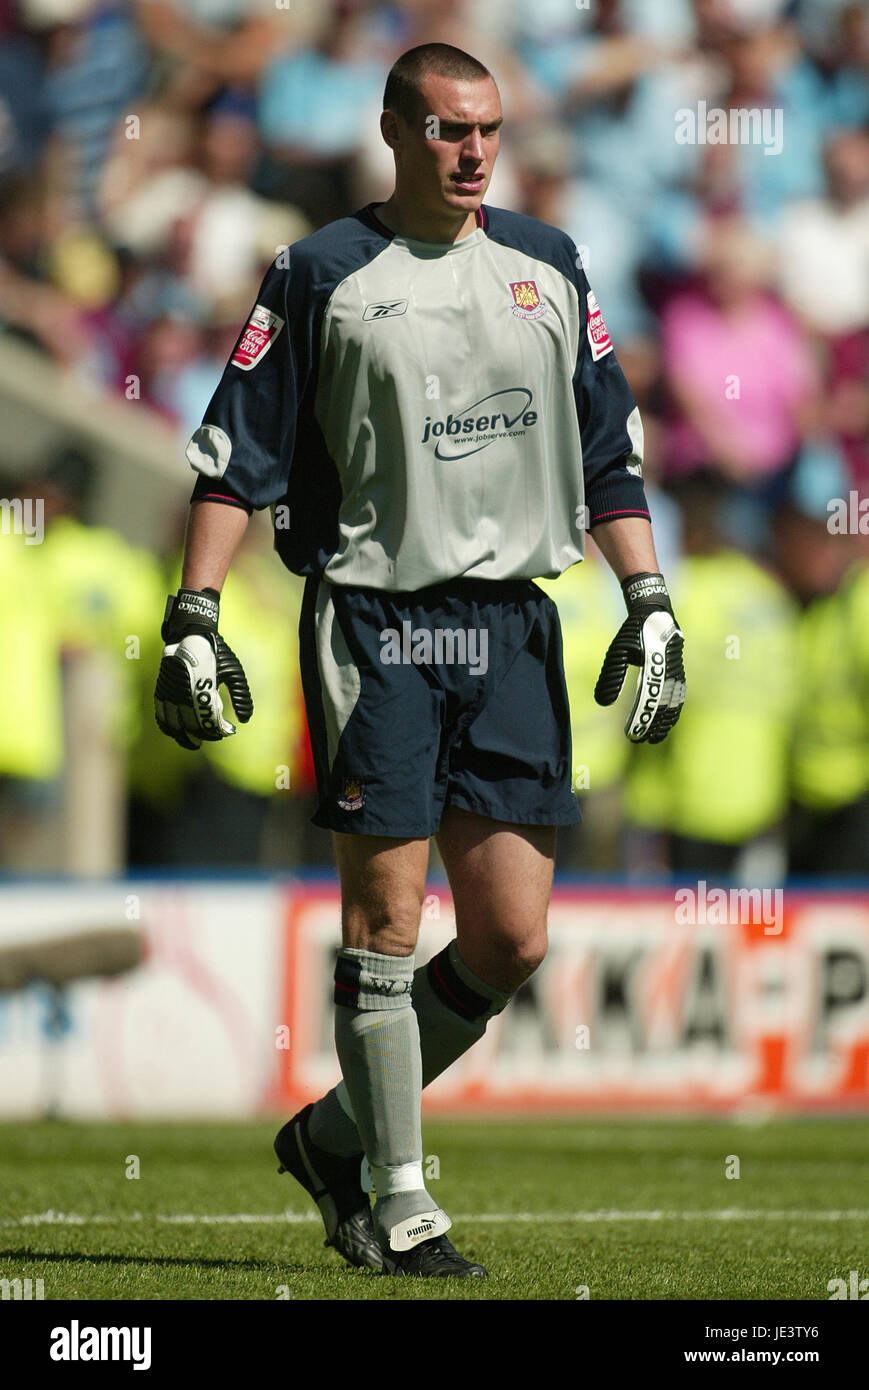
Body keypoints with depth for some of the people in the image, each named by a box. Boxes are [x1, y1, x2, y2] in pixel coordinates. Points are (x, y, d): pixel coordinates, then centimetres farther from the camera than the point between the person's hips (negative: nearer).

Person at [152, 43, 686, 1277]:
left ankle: (338, 1135, 19)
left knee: (513, 941, 0)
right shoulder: (324, 277, -1)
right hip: (373, 618, -4)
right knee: (385, 918, -6)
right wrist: (194, 617, -8)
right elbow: (235, 454, -1)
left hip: (511, 625, 4)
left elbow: (611, 451, 18)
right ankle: (399, 1208, 2)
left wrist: (650, 603, 10)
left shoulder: (548, 267, 12)